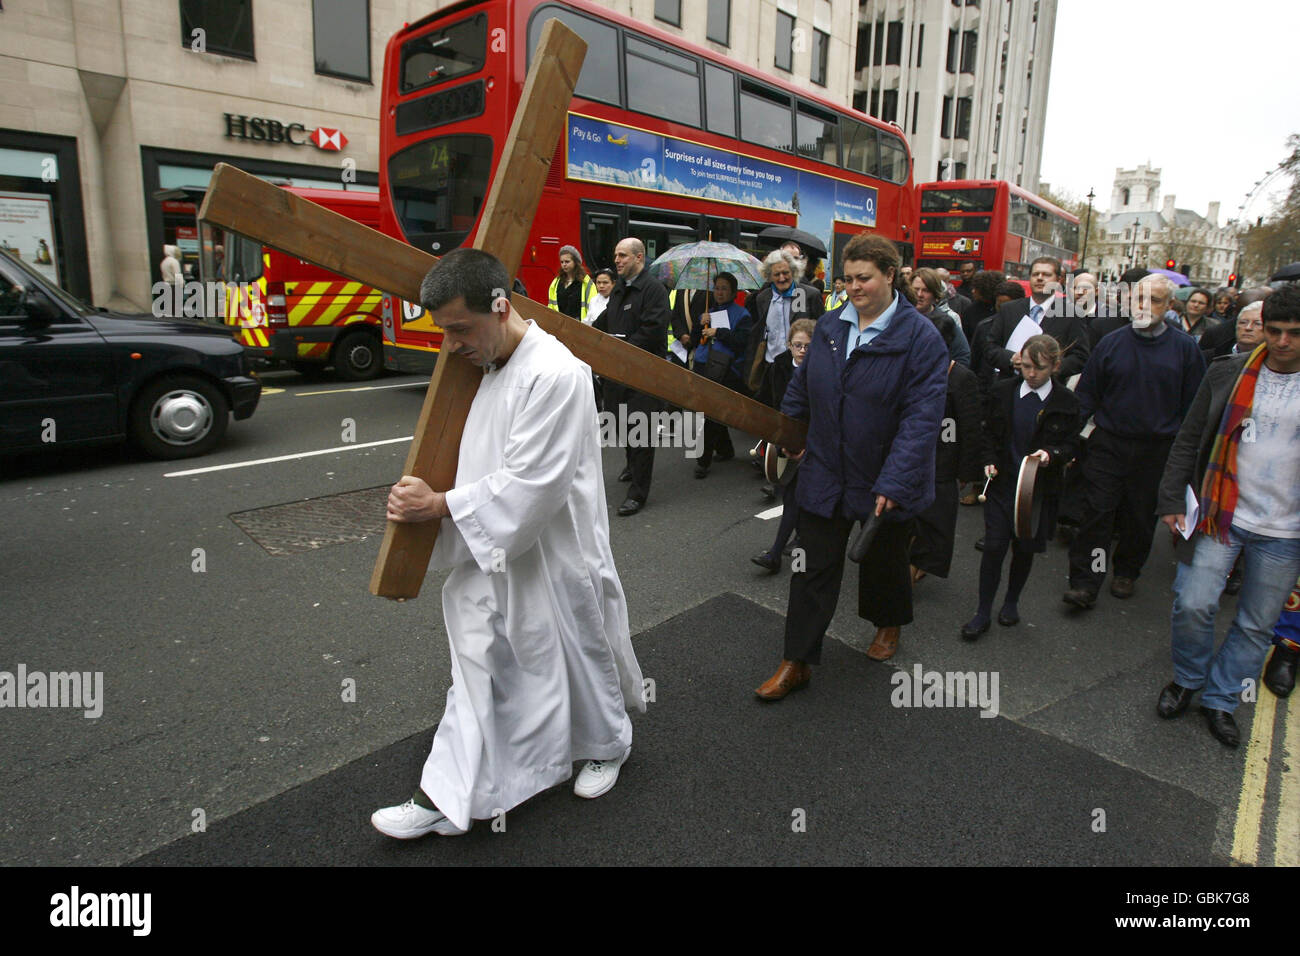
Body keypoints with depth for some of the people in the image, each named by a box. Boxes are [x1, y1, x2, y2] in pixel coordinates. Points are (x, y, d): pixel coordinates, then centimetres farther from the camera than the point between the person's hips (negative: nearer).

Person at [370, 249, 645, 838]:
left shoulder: (554, 374, -25)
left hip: (551, 560, -7)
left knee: (579, 656, 16)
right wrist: (423, 498, 2)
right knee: (479, 663, 14)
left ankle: (608, 744, 45)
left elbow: (530, 484, -26)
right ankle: (447, 797, 27)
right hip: (490, 551, 8)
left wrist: (439, 506, -19)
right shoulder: (485, 364, 3)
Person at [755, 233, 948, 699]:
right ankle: (796, 662, 15)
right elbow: (802, 387, 14)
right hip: (825, 474, 3)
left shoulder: (921, 337, -15)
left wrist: (893, 484, -27)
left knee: (884, 560, 20)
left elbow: (922, 416, -21)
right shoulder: (828, 327, 1)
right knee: (813, 567, 5)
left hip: (885, 481, -3)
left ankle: (889, 625, 50)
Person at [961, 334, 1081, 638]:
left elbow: (1070, 445, 0)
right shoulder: (1003, 391, 2)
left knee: (1024, 548, 10)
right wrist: (990, 461, -4)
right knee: (994, 546, -4)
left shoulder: (1066, 402, -2)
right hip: (1002, 483, 0)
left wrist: (1051, 454, -21)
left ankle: (1011, 602, 33)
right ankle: (983, 612, 6)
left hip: (1039, 487, 0)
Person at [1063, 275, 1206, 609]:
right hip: (1108, 443, 0)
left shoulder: (1184, 348, 1)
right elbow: (1087, 393, 4)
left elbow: (1193, 405, 4)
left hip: (1156, 450, 1)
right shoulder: (1111, 343, 2)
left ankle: (1126, 572, 32)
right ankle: (1085, 584, -1)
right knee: (1097, 511, -5)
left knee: (1141, 516, 12)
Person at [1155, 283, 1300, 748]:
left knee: (1257, 626, 9)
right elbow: (1189, 441, 4)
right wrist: (1172, 500, -1)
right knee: (1193, 604, -8)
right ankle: (1187, 679, 20)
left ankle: (1220, 699, 28)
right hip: (1220, 514, 0)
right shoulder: (1229, 373, 0)